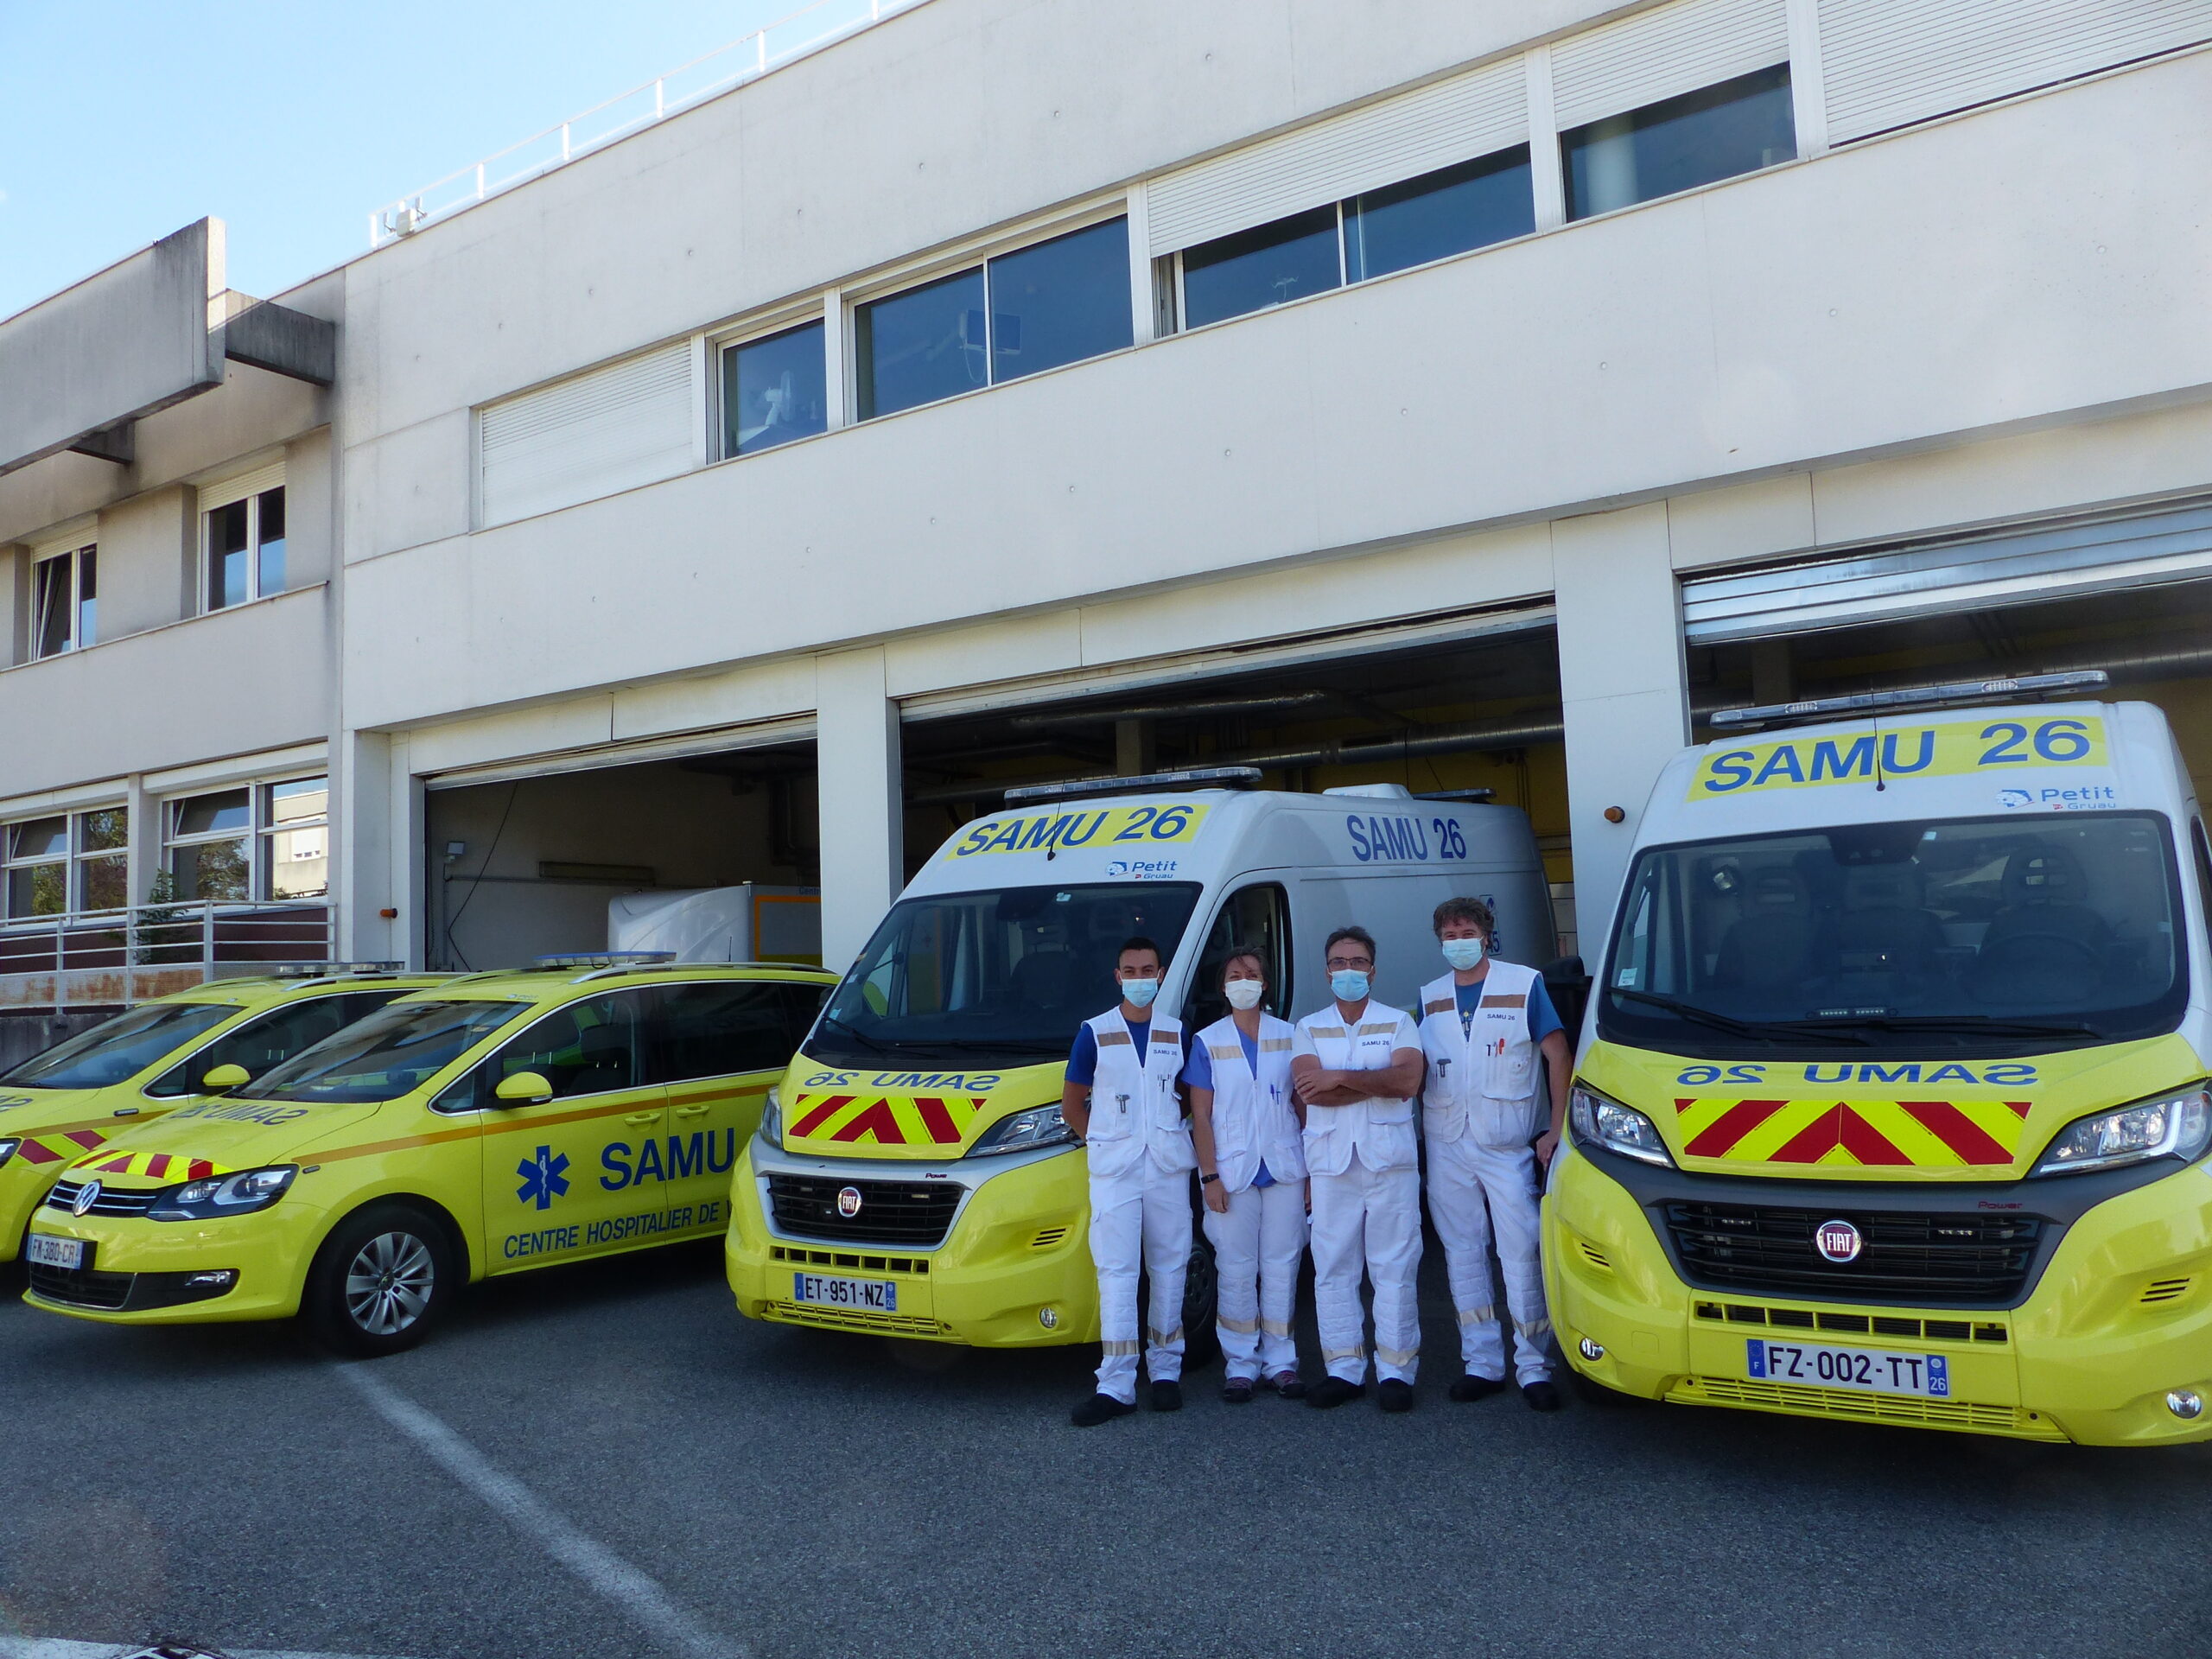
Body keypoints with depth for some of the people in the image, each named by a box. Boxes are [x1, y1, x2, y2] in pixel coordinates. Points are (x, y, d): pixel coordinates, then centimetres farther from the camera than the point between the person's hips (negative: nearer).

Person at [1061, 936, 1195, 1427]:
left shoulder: (1177, 1033, 8)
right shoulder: (1095, 1033, 2)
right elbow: (1072, 1102, 8)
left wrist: (1170, 1134, 5)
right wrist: (1104, 1143, 3)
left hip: (1168, 1165, 2)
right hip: (1113, 1169, -2)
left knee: (1169, 1267, 7)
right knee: (1116, 1272, -5)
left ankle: (1166, 1369, 19)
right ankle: (1116, 1386, -3)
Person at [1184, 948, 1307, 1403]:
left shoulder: (1289, 1037, 7)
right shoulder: (1208, 1042, 3)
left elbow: (1302, 1104, 9)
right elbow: (1200, 1115, 0)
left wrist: (1311, 1166, 2)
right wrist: (1210, 1176, -7)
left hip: (1284, 1168, 1)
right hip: (1232, 1173, -1)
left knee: (1282, 1265, 5)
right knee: (1236, 1270, 2)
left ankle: (1281, 1360, 16)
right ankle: (1241, 1363, 12)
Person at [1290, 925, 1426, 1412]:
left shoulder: (1398, 1023, 9)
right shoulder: (1308, 1029, 12)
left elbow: (1408, 1080, -10)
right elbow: (1310, 1091, -6)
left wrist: (1340, 1078, -12)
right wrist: (1381, 1082, -9)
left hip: (1389, 1157, -2)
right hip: (1330, 1161, 2)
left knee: (1394, 1267, -1)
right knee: (1333, 1268, 3)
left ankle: (1396, 1371, 6)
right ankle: (1344, 1369, 11)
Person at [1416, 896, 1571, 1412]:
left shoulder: (1524, 985, 1)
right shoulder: (1430, 998, 12)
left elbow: (1558, 1056, 0)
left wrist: (1556, 1130, -6)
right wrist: (1418, 1136, 8)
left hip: (1507, 1145, -4)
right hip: (1446, 1147, 4)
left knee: (1522, 1253, -5)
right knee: (1462, 1254, 7)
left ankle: (1533, 1366, 6)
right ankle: (1482, 1362, 16)